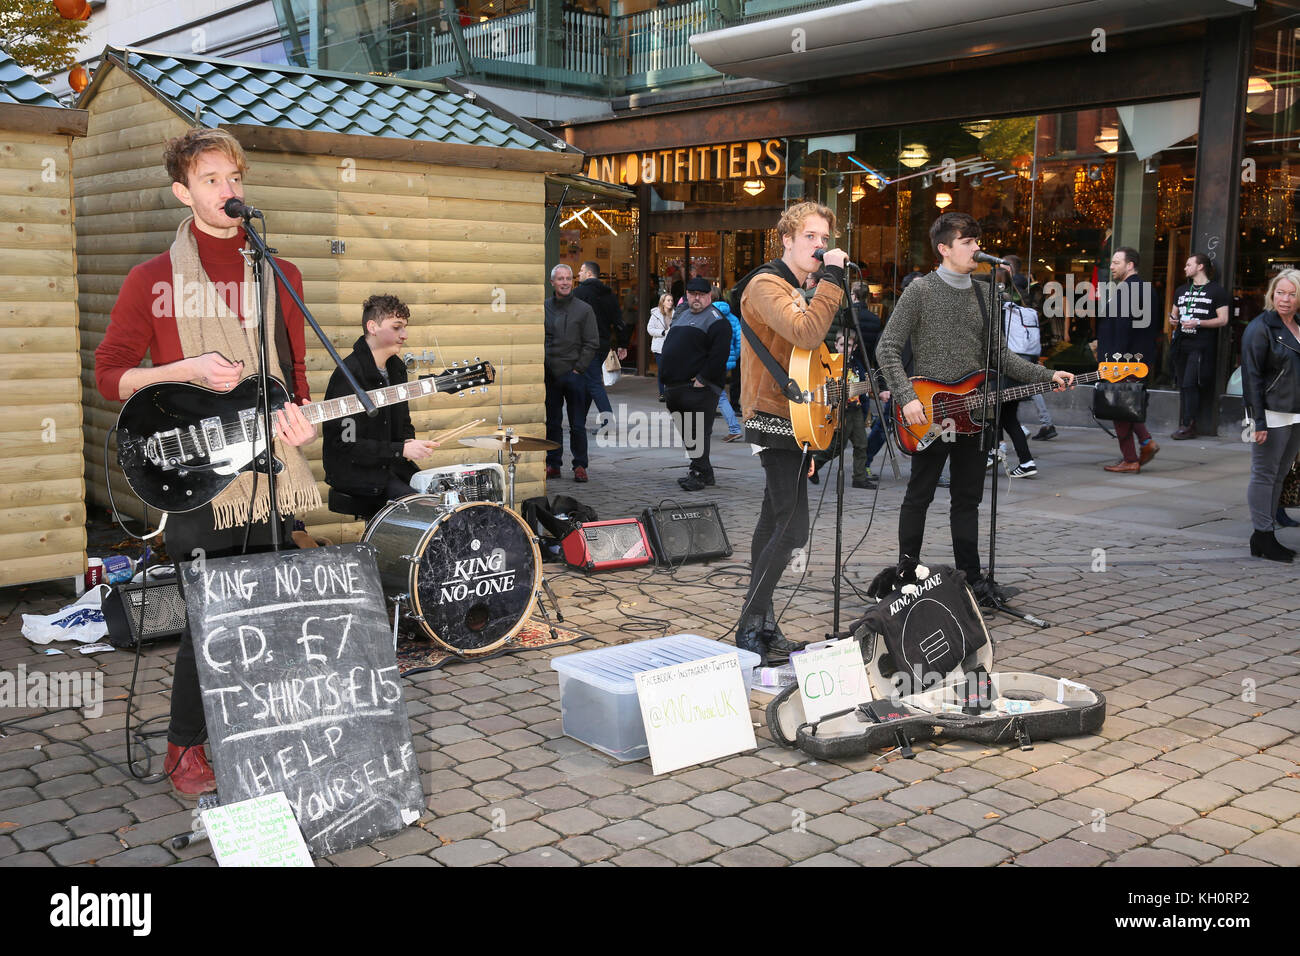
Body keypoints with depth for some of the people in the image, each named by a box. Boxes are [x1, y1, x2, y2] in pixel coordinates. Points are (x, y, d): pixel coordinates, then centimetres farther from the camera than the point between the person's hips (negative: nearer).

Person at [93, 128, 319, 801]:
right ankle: (185, 750, 16)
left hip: (270, 468, 3)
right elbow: (109, 376, 3)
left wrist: (297, 414, -5)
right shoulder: (152, 279, 3)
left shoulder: (280, 277, 12)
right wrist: (186, 370, -13)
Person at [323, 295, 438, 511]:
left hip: (392, 465, 8)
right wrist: (401, 450, -24)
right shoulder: (348, 375, -19)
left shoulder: (397, 367, 8)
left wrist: (409, 442, -1)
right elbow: (347, 444, -22)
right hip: (354, 471, -8)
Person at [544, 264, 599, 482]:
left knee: (577, 425, 1)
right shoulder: (544, 308, 7)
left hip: (574, 374, -3)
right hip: (549, 374, 3)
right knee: (552, 423, 8)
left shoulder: (584, 309, 0)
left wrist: (578, 368, -8)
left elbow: (592, 344, -1)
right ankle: (553, 463, 17)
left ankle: (580, 465, 8)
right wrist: (541, 366, 3)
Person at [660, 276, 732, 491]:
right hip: (676, 387, 9)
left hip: (699, 389, -9)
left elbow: (719, 355, -18)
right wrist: (668, 380, 19)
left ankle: (700, 474, -3)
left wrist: (703, 379, -19)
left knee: (698, 433, -9)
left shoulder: (716, 320, -8)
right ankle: (704, 473, 20)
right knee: (687, 433, 12)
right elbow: (670, 347, 27)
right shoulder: (682, 313, 20)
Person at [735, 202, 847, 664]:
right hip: (775, 419, -10)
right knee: (792, 526, -13)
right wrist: (833, 276, -26)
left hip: (793, 418, 10)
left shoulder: (803, 288, 20)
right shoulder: (767, 285, -13)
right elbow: (806, 333, -31)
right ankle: (750, 626, -7)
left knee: (774, 521, 11)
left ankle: (761, 626, 17)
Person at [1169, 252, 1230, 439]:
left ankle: (1188, 426, -10)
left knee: (1190, 384, -14)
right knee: (1182, 385, 6)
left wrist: (1198, 323, -17)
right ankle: (1183, 424, 9)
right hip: (1181, 345, 6)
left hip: (1201, 346, -6)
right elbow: (1174, 314, 28)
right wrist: (1172, 320, 4)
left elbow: (1223, 320, -5)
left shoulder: (1216, 291, 0)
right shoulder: (1181, 290, 20)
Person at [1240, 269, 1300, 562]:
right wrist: (1258, 421, -18)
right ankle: (1262, 536, 4)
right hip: (1272, 415, -7)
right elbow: (1252, 375, -12)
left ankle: (1267, 534, 18)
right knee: (1264, 474, -1)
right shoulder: (1260, 328, -8)